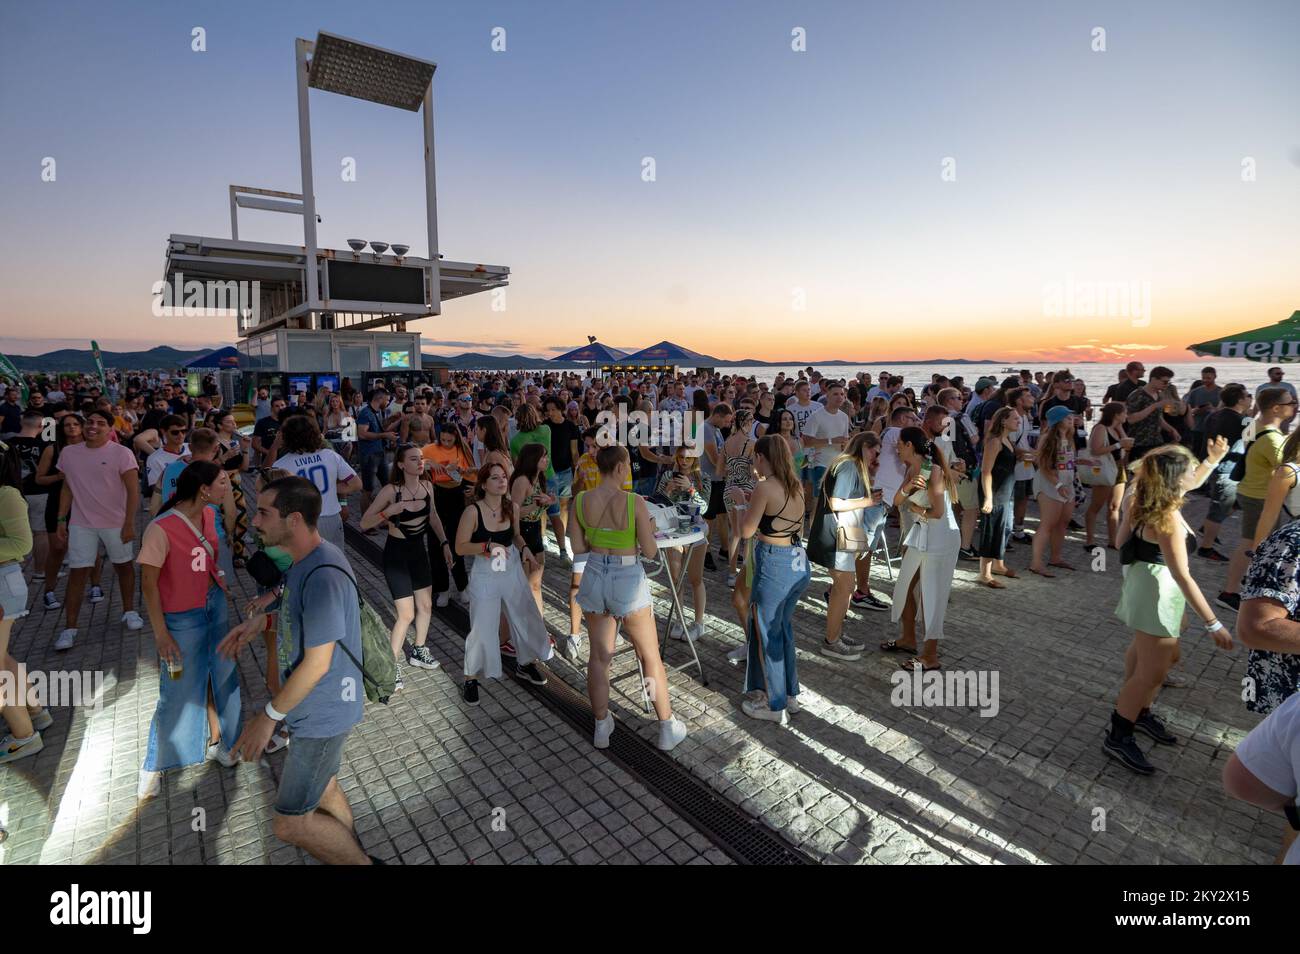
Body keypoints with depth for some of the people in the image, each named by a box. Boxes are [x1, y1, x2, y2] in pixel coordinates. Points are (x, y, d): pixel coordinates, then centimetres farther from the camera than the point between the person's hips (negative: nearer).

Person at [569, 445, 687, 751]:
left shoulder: (580, 501, -7)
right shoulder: (635, 502, -19)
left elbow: (578, 549, 0)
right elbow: (650, 552, -13)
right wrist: (650, 529, 6)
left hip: (595, 577, 4)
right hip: (628, 580, -4)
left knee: (599, 656, 19)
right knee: (650, 656, 13)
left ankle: (601, 727, 32)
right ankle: (668, 729, 26)